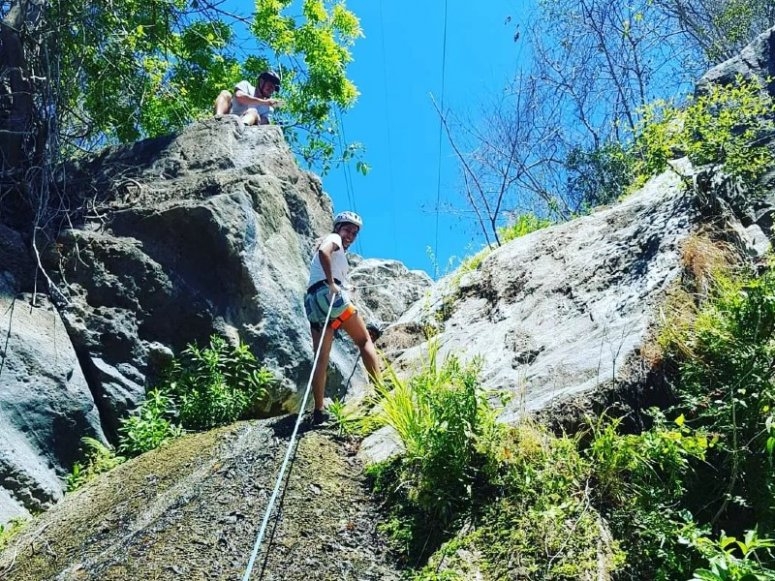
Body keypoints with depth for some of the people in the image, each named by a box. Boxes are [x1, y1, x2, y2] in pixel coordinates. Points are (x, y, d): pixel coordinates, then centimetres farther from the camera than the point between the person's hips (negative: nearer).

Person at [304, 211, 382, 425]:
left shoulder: (339, 253, 35)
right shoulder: (333, 238, 8)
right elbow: (323, 251, -16)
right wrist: (331, 283, -21)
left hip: (313, 301, 8)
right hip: (329, 294, -8)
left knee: (321, 359, 2)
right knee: (365, 340, 0)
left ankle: (318, 411, -2)